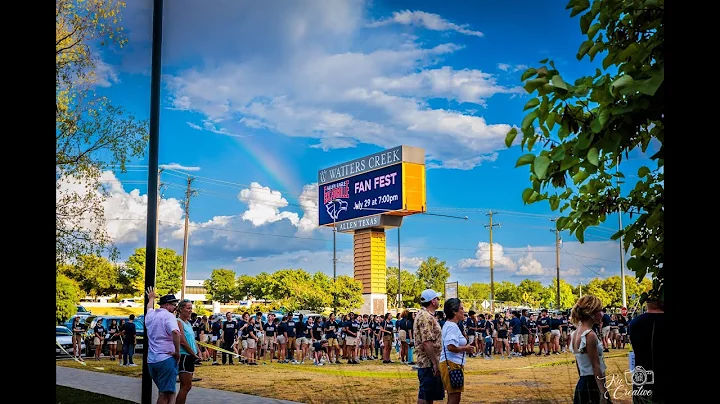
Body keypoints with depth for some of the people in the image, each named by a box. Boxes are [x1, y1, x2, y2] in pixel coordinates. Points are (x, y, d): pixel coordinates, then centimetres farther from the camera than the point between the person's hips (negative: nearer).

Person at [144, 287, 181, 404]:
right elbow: (175, 332, -28)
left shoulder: (150, 315, 13)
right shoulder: (168, 316, -10)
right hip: (166, 359, -8)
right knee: (167, 393, -9)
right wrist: (177, 352, -17)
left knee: (162, 391, 20)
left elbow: (150, 308, 38)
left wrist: (151, 298, 59)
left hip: (151, 361, 8)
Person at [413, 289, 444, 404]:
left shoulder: (427, 315, 17)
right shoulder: (426, 317, -17)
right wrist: (435, 363, -23)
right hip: (429, 363, -10)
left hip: (430, 363, 10)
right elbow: (427, 343, -24)